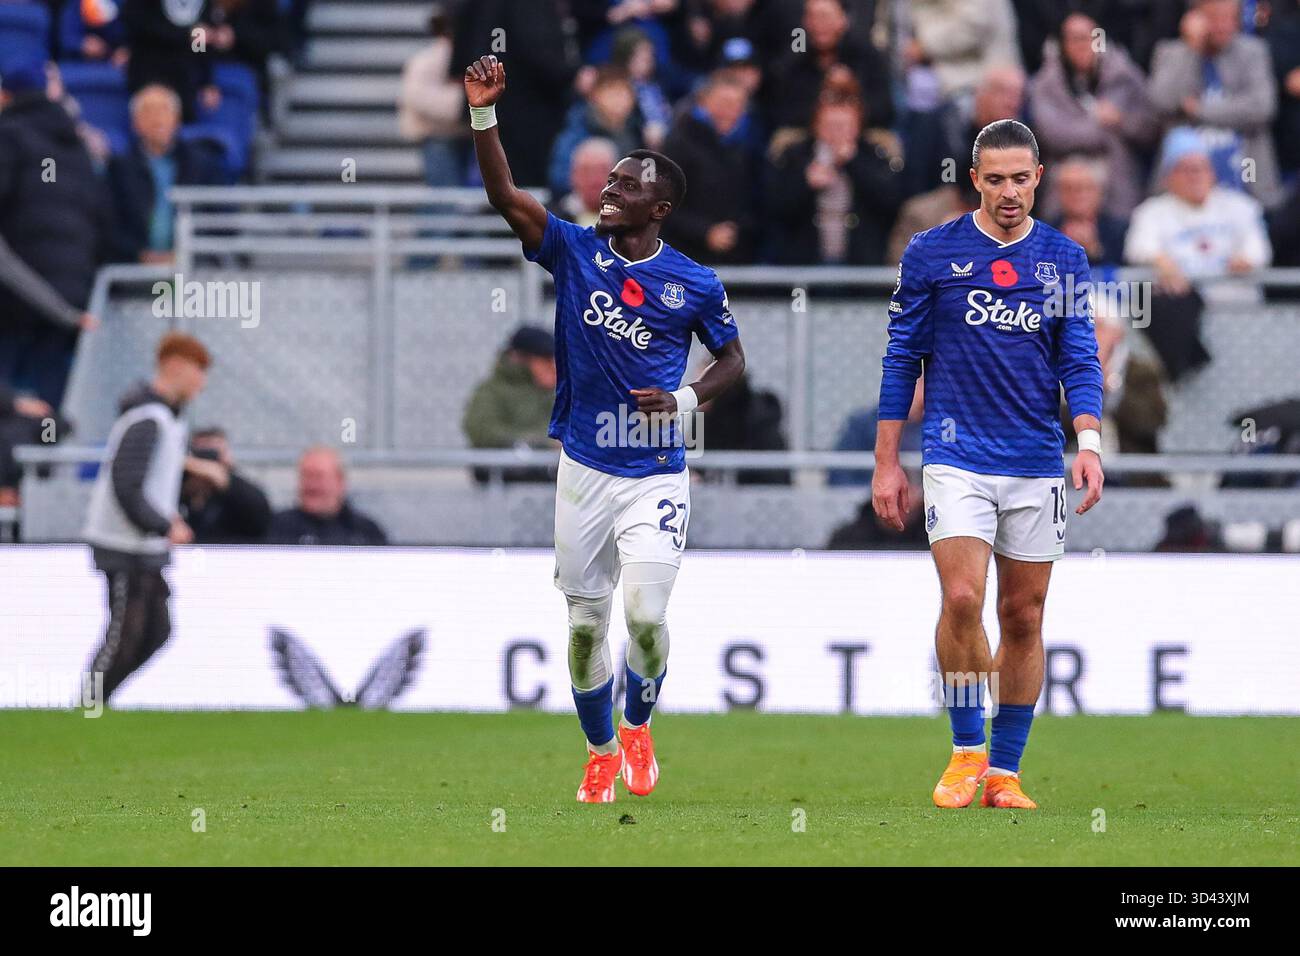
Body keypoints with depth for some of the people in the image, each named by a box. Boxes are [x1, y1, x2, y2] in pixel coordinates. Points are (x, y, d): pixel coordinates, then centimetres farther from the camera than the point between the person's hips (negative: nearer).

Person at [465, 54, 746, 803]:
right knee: (585, 622, 6)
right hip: (584, 469, 2)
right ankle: (601, 753, 25)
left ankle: (639, 727, 16)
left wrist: (685, 400, -10)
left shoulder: (695, 285, -4)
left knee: (646, 614, -13)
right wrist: (485, 113, -23)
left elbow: (732, 358, 9)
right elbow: (505, 196, -12)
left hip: (656, 476, -2)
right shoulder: (576, 252, -1)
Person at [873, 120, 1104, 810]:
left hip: (1038, 466, 2)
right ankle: (966, 752, -1)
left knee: (1023, 617, 4)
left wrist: (1089, 442, -12)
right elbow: (902, 358, 5)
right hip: (957, 460, -2)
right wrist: (887, 463, 3)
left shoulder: (1065, 260, 6)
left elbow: (1080, 361, 5)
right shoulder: (932, 253, 1)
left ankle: (1004, 772, 13)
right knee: (961, 599, -18)